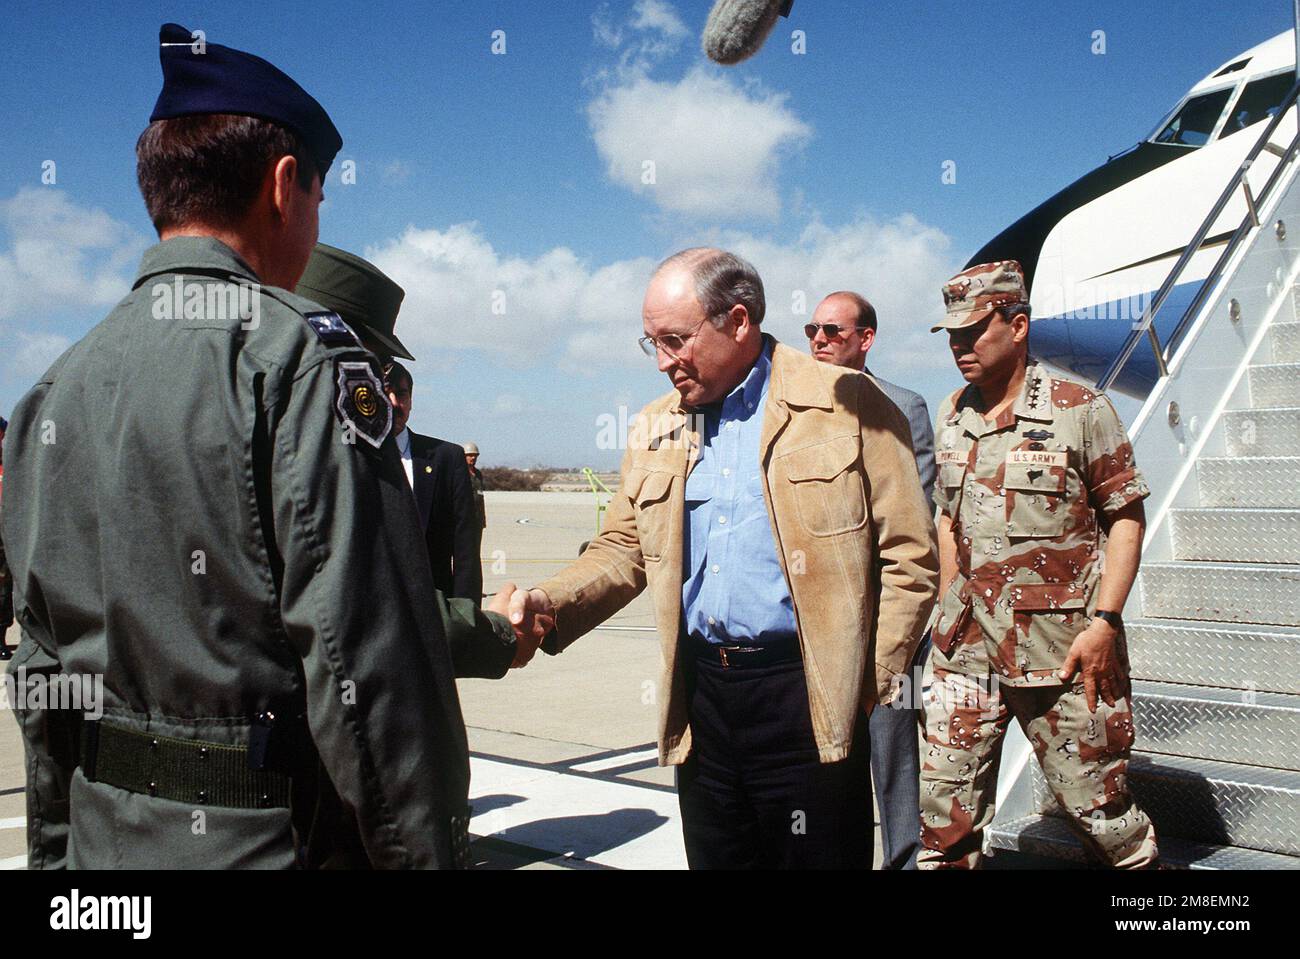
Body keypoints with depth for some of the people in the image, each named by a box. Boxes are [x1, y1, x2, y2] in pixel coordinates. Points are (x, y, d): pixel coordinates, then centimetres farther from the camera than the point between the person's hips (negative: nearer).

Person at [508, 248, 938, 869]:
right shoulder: (655, 432, 12)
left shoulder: (845, 405, -5)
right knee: (716, 858, 14)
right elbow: (622, 552, 11)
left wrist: (872, 679, -8)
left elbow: (909, 555, -4)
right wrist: (547, 605, -7)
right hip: (700, 696, 5)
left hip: (808, 695, -5)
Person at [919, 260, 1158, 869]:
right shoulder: (951, 417, 10)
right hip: (968, 645, 5)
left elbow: (1126, 517, -4)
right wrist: (948, 610, 13)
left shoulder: (1081, 409, -5)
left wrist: (1103, 621, -13)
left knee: (1095, 803, 5)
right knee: (945, 801, 5)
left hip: (1063, 645, -4)